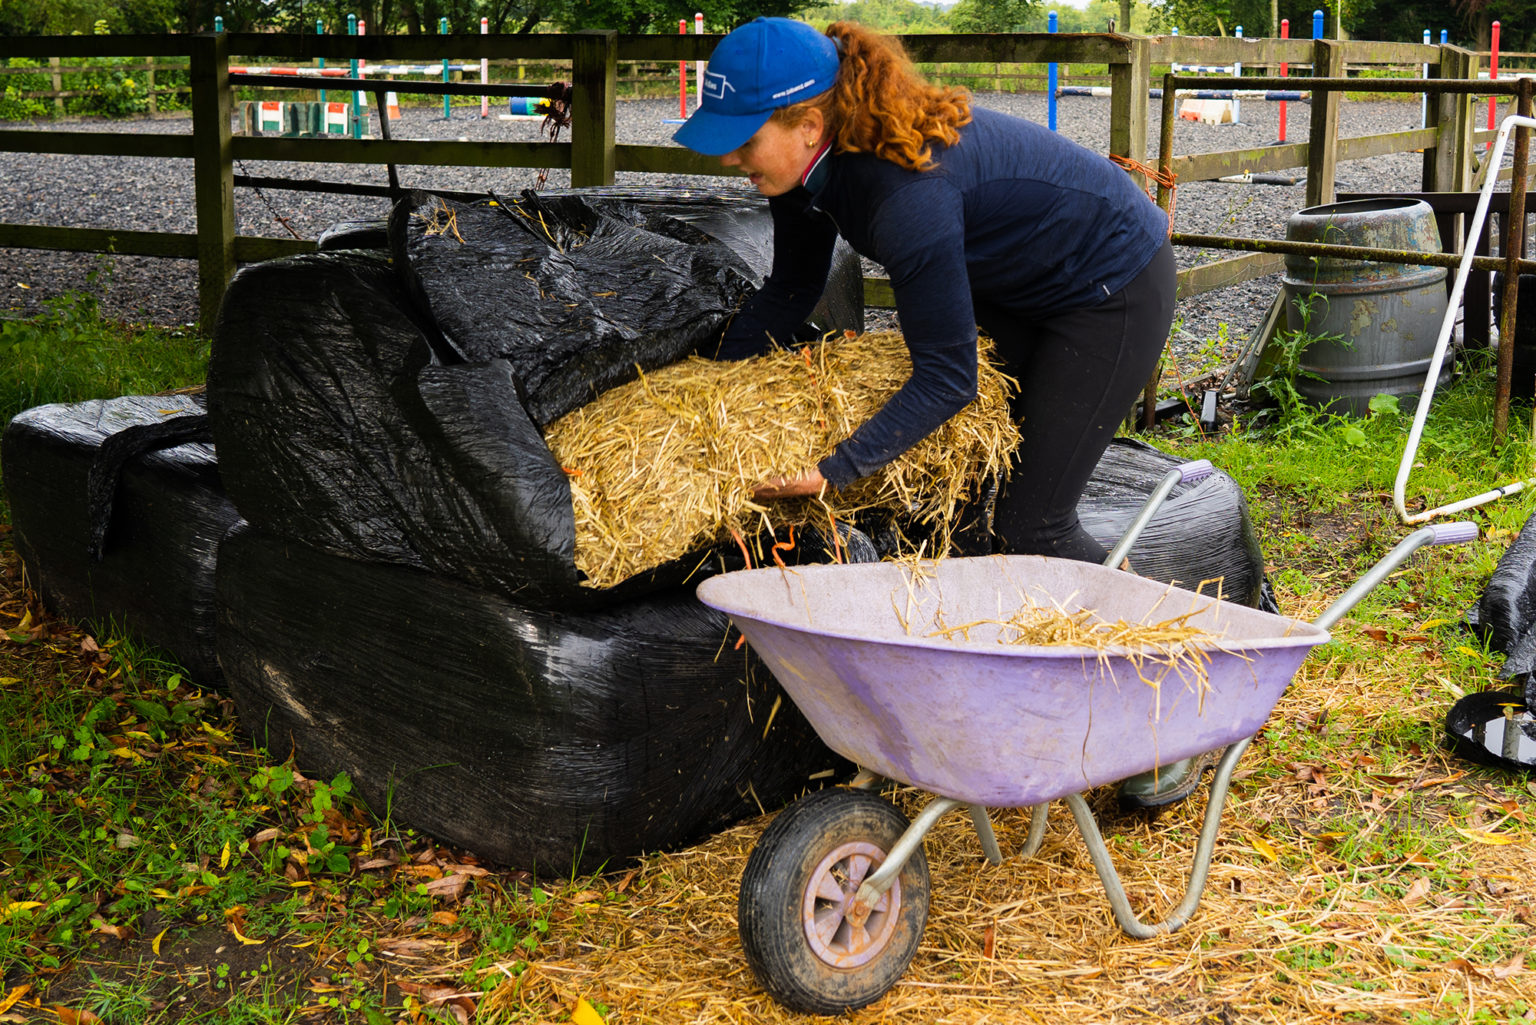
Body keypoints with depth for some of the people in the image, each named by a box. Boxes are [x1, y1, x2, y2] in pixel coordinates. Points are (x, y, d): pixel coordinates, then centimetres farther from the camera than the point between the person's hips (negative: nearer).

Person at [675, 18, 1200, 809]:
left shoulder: (908, 189, -37)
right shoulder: (815, 161, -11)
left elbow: (946, 378, -31)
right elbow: (789, 291, 7)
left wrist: (834, 470, -36)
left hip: (1113, 291, -9)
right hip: (1023, 288, 9)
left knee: (1030, 522, -8)